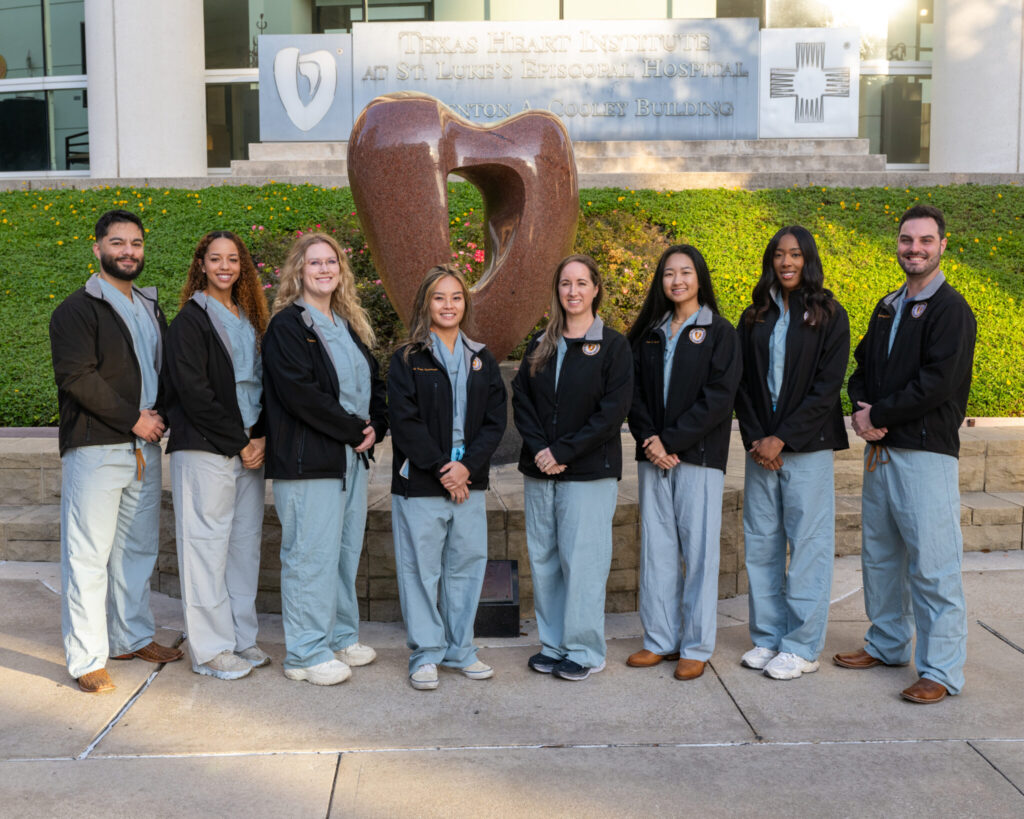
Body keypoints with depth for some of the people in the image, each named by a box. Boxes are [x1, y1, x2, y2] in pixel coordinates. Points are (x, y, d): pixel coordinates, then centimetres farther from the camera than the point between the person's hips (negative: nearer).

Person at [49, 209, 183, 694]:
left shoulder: (151, 308, 18)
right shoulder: (77, 310, -5)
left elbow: (166, 368, 21)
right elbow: (76, 377, -15)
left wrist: (158, 413, 2)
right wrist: (132, 419, -14)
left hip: (145, 448, 7)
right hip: (95, 449, -7)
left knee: (139, 548, 14)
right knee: (89, 555, -3)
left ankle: (133, 636, 28)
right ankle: (87, 659, 5)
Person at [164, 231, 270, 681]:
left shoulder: (249, 320, 16)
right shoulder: (191, 320, -4)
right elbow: (193, 392, -12)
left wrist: (260, 437, -1)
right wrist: (238, 442, -12)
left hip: (249, 448, 7)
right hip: (205, 449, -7)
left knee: (246, 542, 9)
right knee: (207, 543, -2)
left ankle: (241, 638, 20)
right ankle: (210, 648, 6)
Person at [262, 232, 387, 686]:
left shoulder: (349, 325, 18)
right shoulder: (286, 325, -7)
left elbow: (374, 383, 21)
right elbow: (300, 393, -18)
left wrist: (375, 427, 2)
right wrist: (355, 429, -15)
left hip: (352, 458, 8)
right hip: (308, 459, -8)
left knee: (346, 551, 14)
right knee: (312, 556, -3)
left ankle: (341, 637, 27)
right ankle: (306, 653, 8)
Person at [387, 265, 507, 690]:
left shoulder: (481, 359, 11)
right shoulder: (407, 359, 0)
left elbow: (495, 420, 5)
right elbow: (405, 422, -8)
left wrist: (467, 465, -9)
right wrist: (441, 469, -14)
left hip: (468, 480, 4)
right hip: (420, 482, -3)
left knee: (467, 563, 8)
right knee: (421, 568, 2)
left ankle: (460, 648, 23)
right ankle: (426, 654, 14)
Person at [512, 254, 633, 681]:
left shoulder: (612, 345, -2)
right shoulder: (540, 346, 12)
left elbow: (614, 408, -10)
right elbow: (520, 400, 7)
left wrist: (563, 450, -14)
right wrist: (539, 448, -10)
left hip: (589, 471, -5)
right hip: (539, 471, 5)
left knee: (581, 560, -4)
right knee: (543, 558, 8)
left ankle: (585, 650, 9)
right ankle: (553, 644, 21)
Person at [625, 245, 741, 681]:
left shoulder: (719, 332, 0)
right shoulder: (649, 333, 13)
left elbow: (718, 397, -9)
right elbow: (633, 389, 8)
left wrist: (671, 441, -14)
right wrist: (649, 440, -8)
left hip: (698, 454, -4)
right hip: (653, 455, 4)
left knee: (698, 548, 0)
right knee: (656, 547, 7)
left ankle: (696, 647, 9)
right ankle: (660, 640, 18)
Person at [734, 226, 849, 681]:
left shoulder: (828, 316, -1)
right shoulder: (755, 318, 11)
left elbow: (827, 386, -7)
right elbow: (742, 383, 9)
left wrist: (781, 439, -12)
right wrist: (755, 439, -4)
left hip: (806, 445, -4)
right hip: (760, 446, 4)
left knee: (807, 544, -1)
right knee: (761, 544, 7)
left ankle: (802, 647, 9)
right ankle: (768, 638, 19)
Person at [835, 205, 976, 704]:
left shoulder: (951, 310, -8)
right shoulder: (887, 308, 17)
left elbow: (938, 383, -18)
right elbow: (862, 365, 19)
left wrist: (879, 414, -12)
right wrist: (861, 410, -1)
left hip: (927, 454, -8)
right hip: (880, 449, 8)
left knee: (932, 565, -6)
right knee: (879, 555, 16)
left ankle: (941, 670, 3)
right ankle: (887, 644, 31)